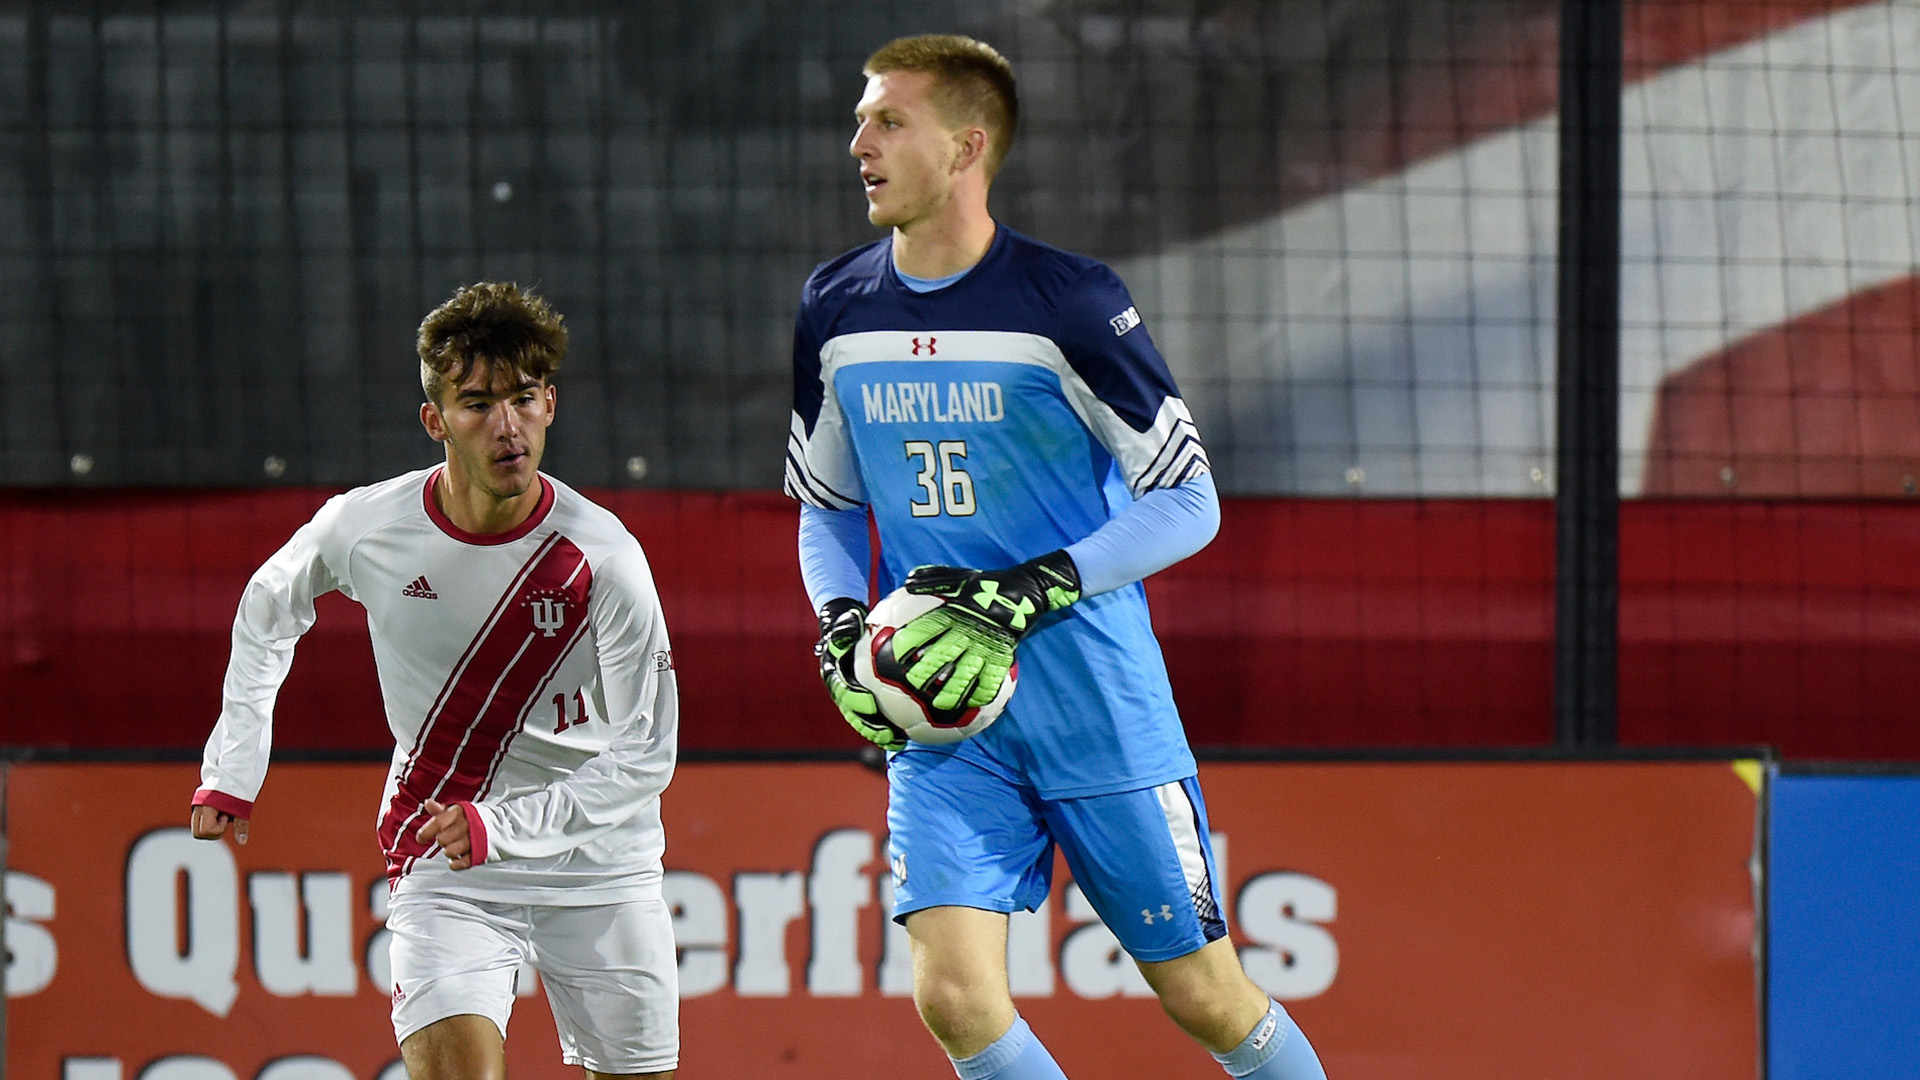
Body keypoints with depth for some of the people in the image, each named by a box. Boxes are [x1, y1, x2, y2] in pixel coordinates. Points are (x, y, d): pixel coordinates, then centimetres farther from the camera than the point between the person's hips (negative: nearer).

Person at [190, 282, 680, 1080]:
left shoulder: (603, 557, -17)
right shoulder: (365, 527, -12)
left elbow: (645, 753, -14)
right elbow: (267, 611, 12)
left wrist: (499, 827, -24)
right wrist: (231, 770, 9)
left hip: (598, 866, 1)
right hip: (440, 865, -1)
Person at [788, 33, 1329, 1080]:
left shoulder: (1065, 301, -11)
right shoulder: (835, 310, 5)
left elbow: (1189, 502, -9)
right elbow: (826, 504, 19)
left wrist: (1032, 592, -19)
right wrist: (840, 627, 0)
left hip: (1100, 706, -4)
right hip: (941, 720, 4)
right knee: (953, 995, -14)